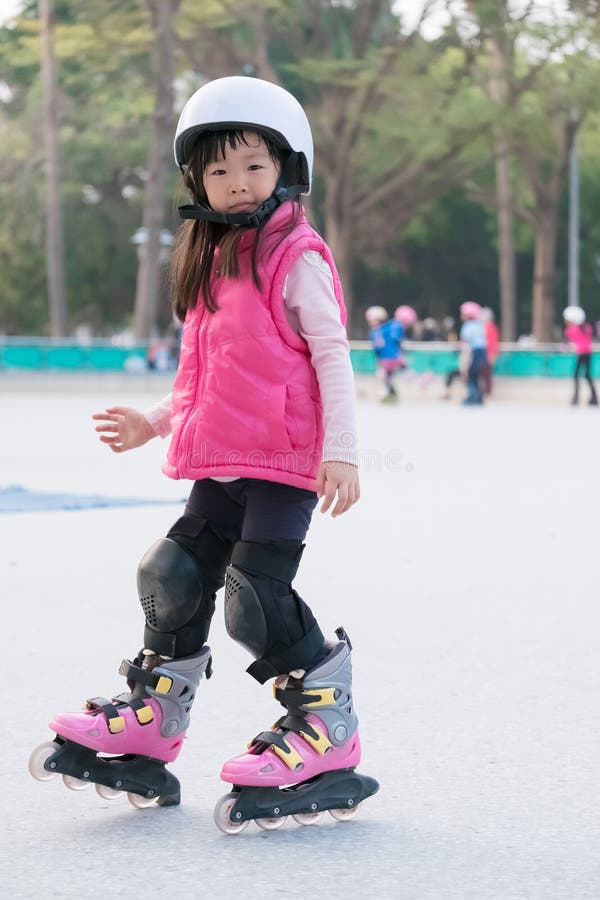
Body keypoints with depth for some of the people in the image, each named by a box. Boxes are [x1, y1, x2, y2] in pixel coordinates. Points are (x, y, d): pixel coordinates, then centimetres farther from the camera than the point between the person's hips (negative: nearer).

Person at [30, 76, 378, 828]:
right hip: (219, 465, 8)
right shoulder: (210, 264, 17)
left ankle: (327, 727, 1)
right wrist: (155, 423, 22)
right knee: (175, 577, 9)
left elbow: (332, 357, -12)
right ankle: (152, 720, 24)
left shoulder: (296, 259, -7)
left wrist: (341, 452, -18)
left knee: (256, 594, -13)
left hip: (284, 464, -8)